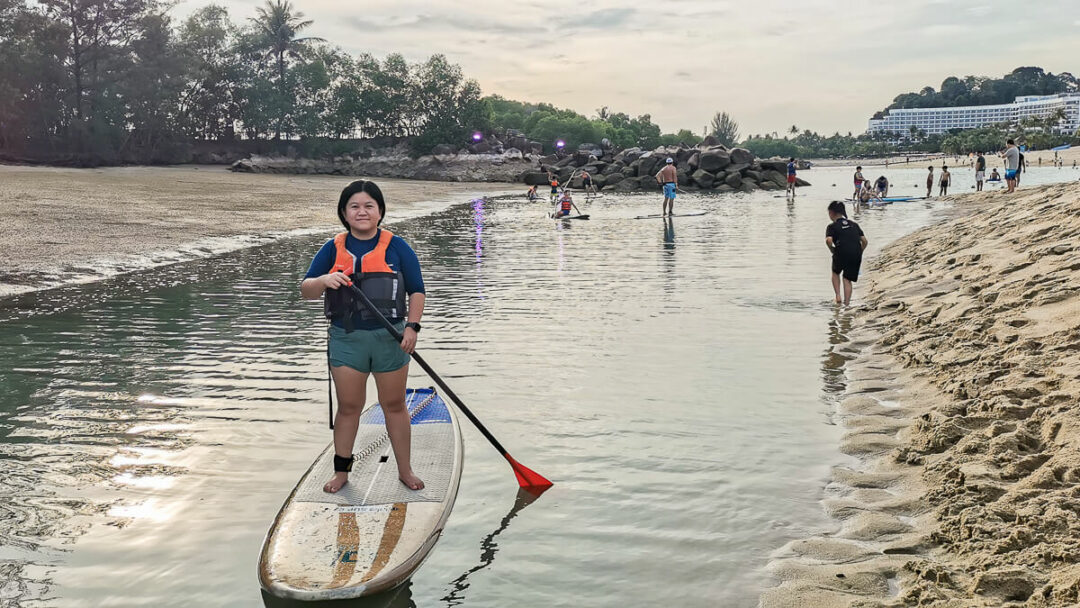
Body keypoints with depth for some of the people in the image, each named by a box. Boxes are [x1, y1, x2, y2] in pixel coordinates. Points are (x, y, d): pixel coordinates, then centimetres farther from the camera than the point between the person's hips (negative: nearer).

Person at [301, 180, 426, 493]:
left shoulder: (397, 247, 0)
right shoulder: (333, 249, 4)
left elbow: (416, 290, 2)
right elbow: (305, 290, 2)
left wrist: (412, 327, -10)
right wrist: (324, 280, -21)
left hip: (389, 337, -1)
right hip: (346, 338, 1)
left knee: (394, 405, 9)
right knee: (348, 407, 8)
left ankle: (405, 470, 20)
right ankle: (341, 471, 21)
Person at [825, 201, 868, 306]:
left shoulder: (832, 226, 7)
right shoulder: (854, 224, 22)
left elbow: (828, 240, -13)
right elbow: (865, 241, 14)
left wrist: (832, 250, 3)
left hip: (842, 253, -3)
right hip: (856, 254, 3)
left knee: (835, 273, 25)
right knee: (847, 279, 16)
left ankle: (838, 296, 12)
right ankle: (847, 303, 9)